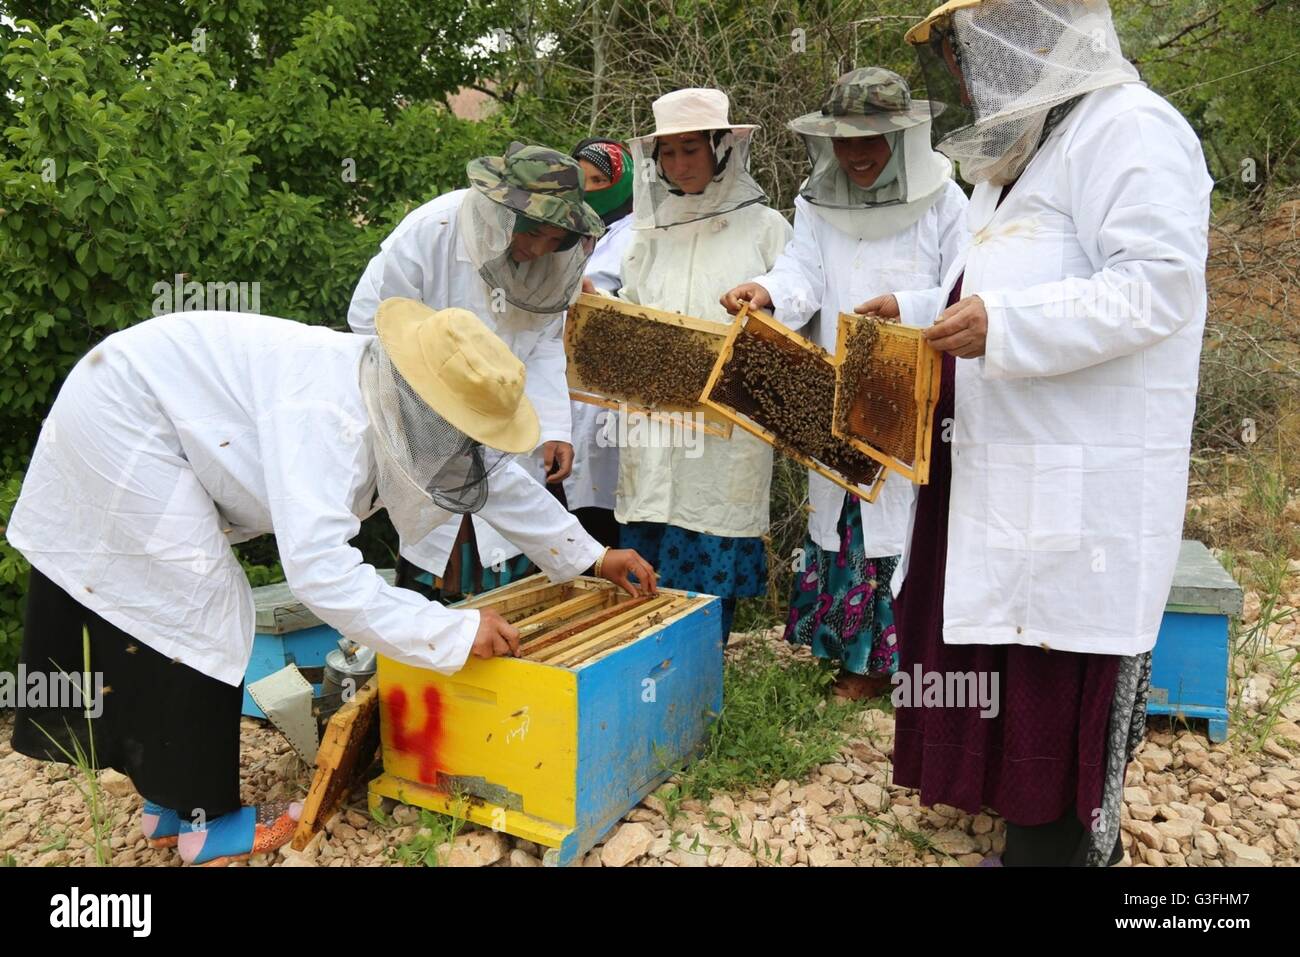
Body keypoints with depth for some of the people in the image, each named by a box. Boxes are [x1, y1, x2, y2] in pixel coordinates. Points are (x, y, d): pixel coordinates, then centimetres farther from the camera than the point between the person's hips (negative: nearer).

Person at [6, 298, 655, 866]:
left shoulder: (402, 403, -8)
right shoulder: (330, 416, -36)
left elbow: (496, 475, 3)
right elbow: (319, 569, -43)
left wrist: (589, 556, 6)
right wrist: (455, 633, -39)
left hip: (141, 423, 9)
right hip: (122, 413, -9)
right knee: (199, 614, -7)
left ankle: (168, 799, 27)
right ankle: (205, 821, 8)